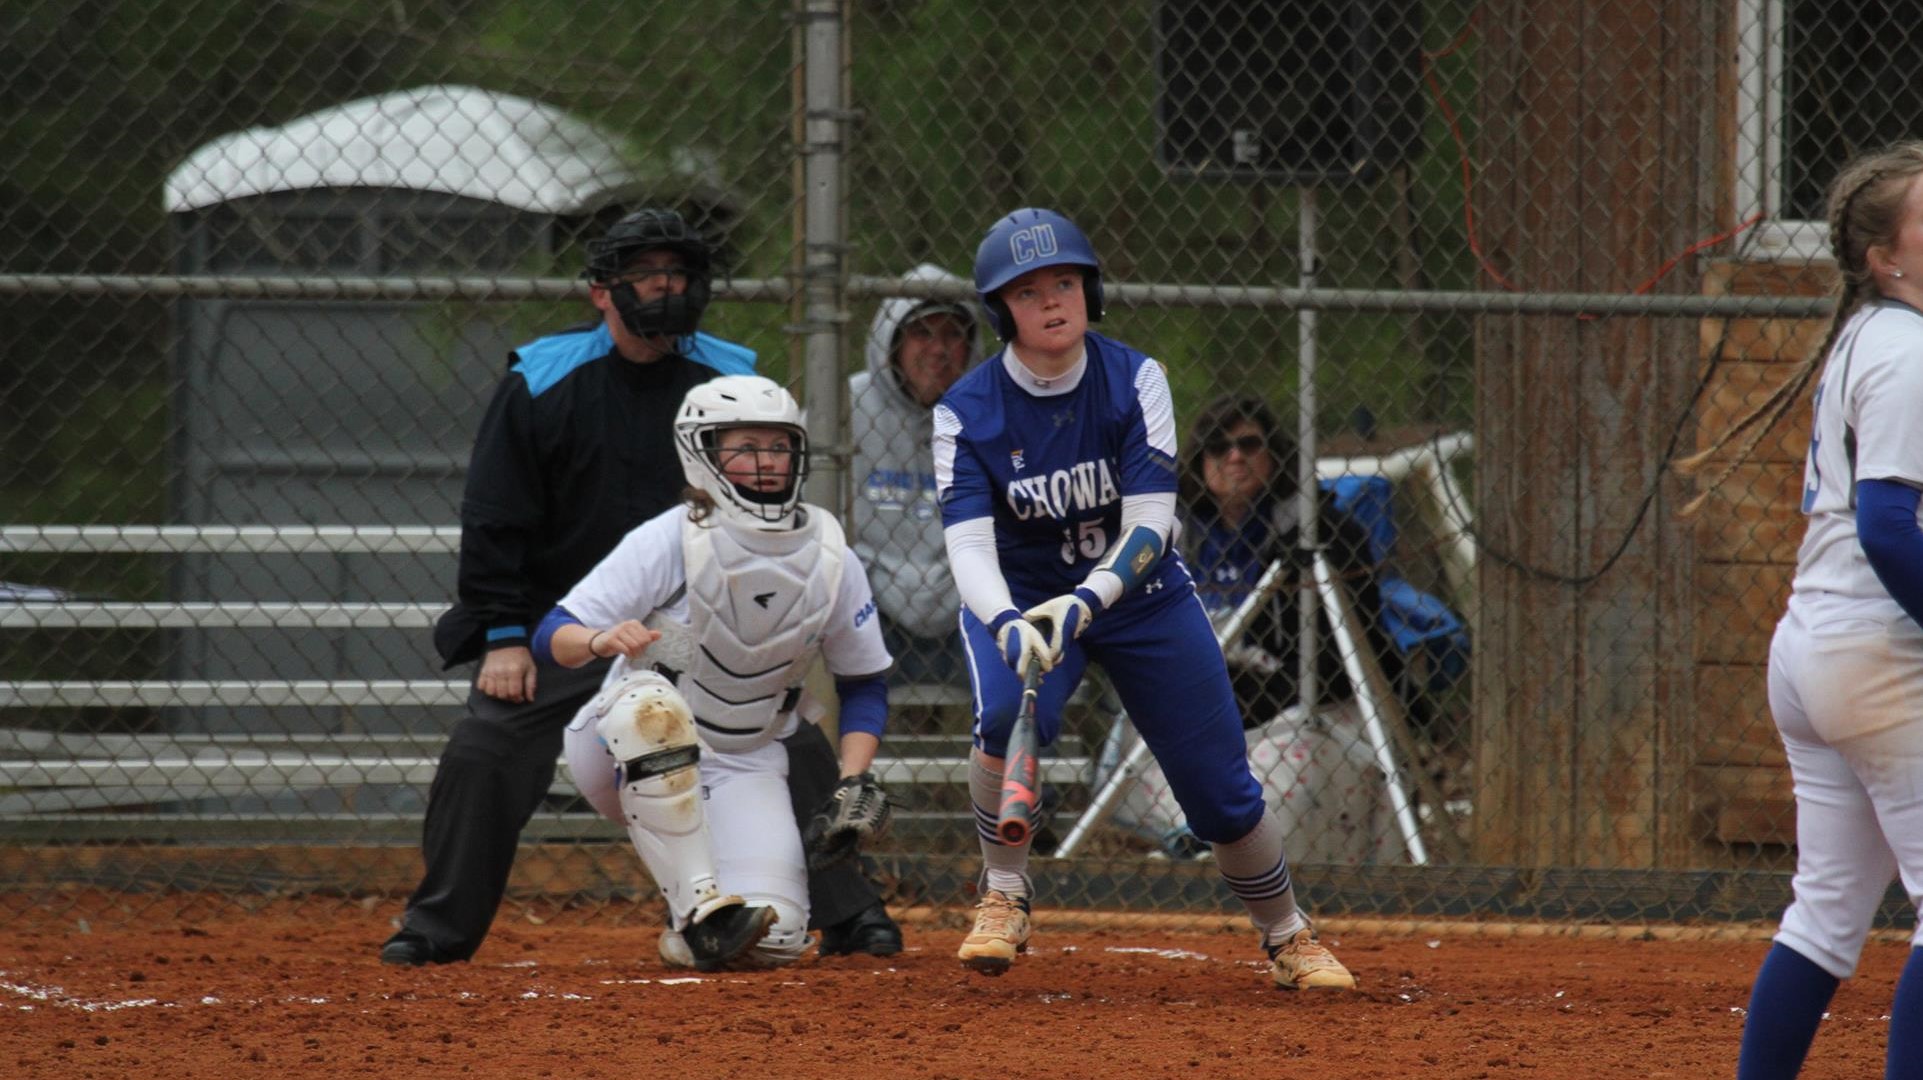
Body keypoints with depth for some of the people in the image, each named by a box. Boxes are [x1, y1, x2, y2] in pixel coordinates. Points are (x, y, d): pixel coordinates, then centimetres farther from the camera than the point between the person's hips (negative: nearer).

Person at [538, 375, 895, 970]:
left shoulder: (830, 558, -4)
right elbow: (553, 635, -21)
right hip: (631, 757, -3)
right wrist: (599, 641, -45)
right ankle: (699, 905, -36)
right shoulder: (670, 541, -16)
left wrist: (852, 785, -7)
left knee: (772, 940, -20)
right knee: (650, 702, -40)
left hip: (745, 766, 3)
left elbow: (863, 685, 8)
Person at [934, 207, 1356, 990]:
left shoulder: (1133, 381, -18)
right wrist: (1007, 626, -46)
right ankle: (1003, 897, -11)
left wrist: (1083, 603, -42)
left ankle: (1287, 937, 25)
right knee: (1009, 714, -32)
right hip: (1019, 596, -1)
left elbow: (1149, 522, -25)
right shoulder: (967, 413, -17)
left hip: (1140, 594, 1)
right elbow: (969, 546, -25)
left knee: (1222, 792, 1)